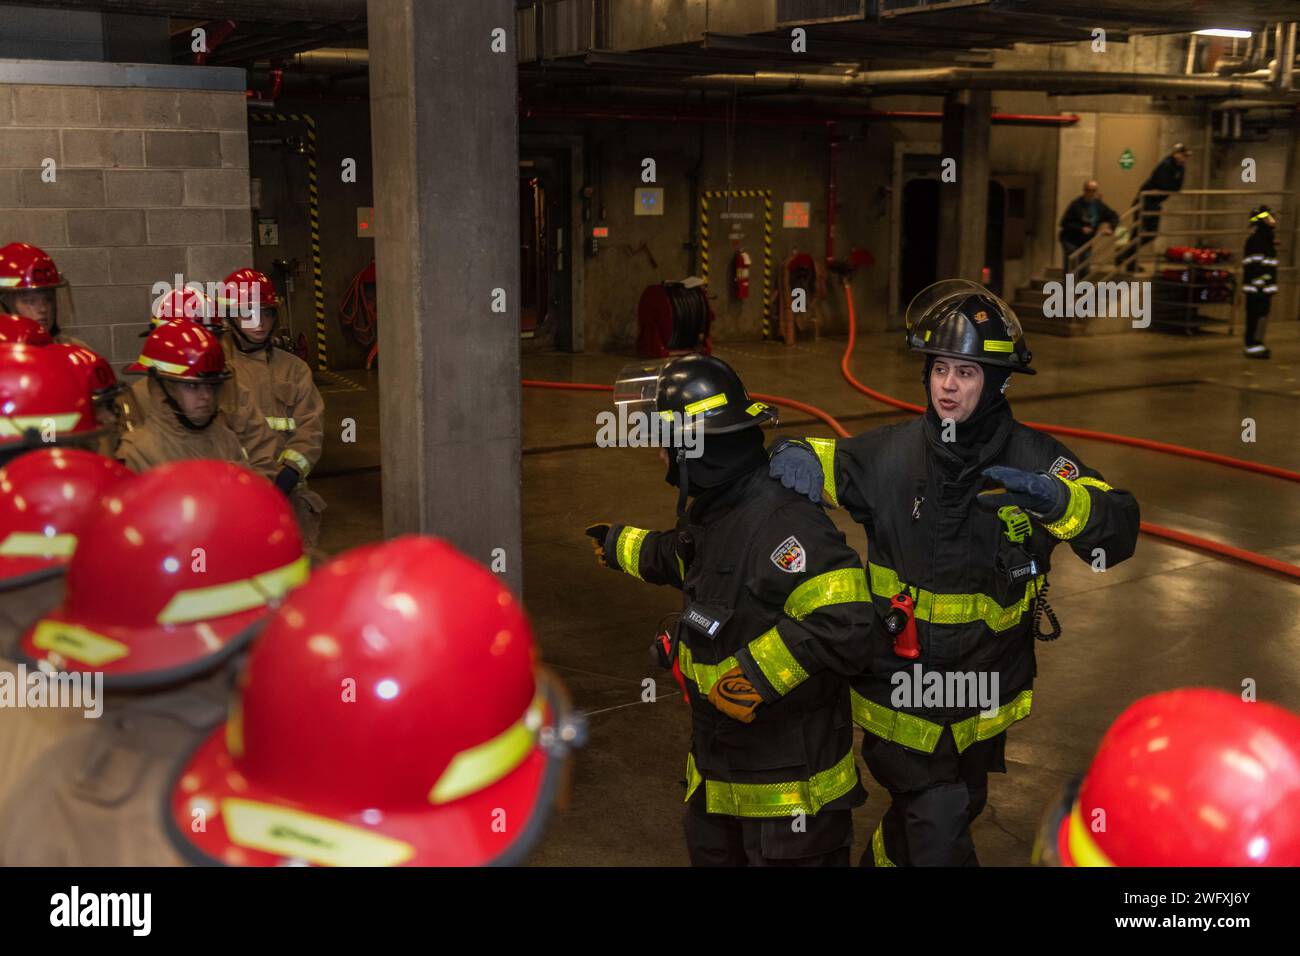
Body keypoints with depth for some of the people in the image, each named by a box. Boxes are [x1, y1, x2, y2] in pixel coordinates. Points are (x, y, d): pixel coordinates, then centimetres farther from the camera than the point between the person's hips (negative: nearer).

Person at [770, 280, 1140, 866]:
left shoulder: (1032, 459, -12)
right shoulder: (890, 454, -9)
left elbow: (1117, 530, -18)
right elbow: (824, 463, 4)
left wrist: (1055, 498, -38)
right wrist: (798, 457, -20)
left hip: (984, 696, 2)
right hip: (900, 682, -2)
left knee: (938, 810, 26)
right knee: (940, 835, -3)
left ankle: (884, 856, 54)